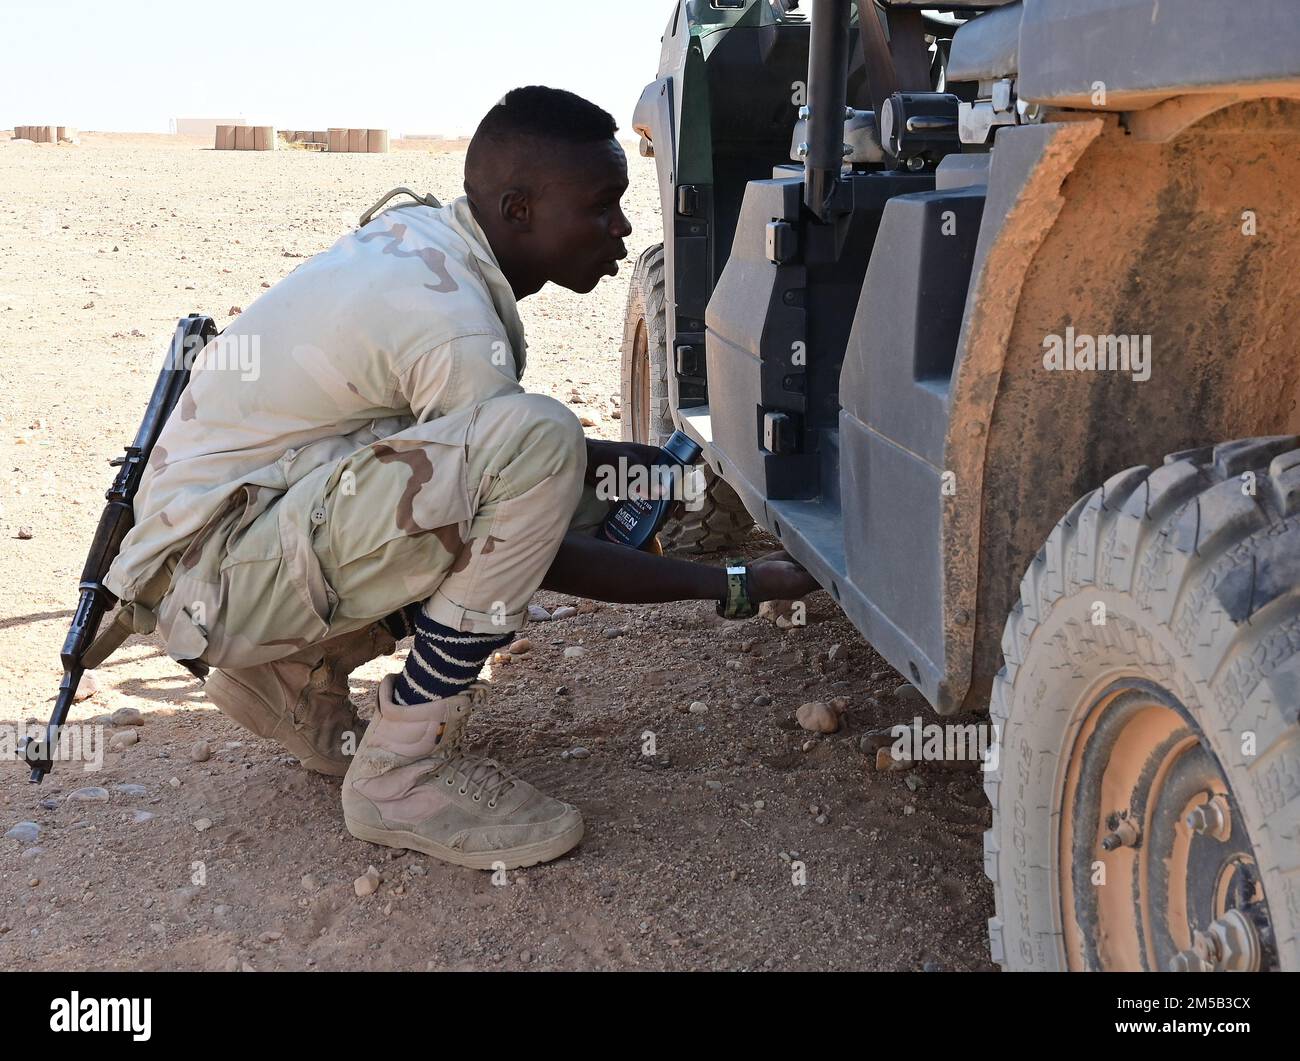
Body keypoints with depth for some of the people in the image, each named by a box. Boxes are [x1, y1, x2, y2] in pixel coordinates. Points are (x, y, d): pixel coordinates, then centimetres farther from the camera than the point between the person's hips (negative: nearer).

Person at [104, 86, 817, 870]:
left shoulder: (422, 238, 3)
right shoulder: (452, 323, -24)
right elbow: (545, 562, -16)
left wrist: (600, 459, 7)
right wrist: (742, 586, -11)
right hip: (210, 571, -9)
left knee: (564, 495, 7)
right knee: (539, 442, -27)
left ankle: (295, 674, 12)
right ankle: (403, 772, -16)